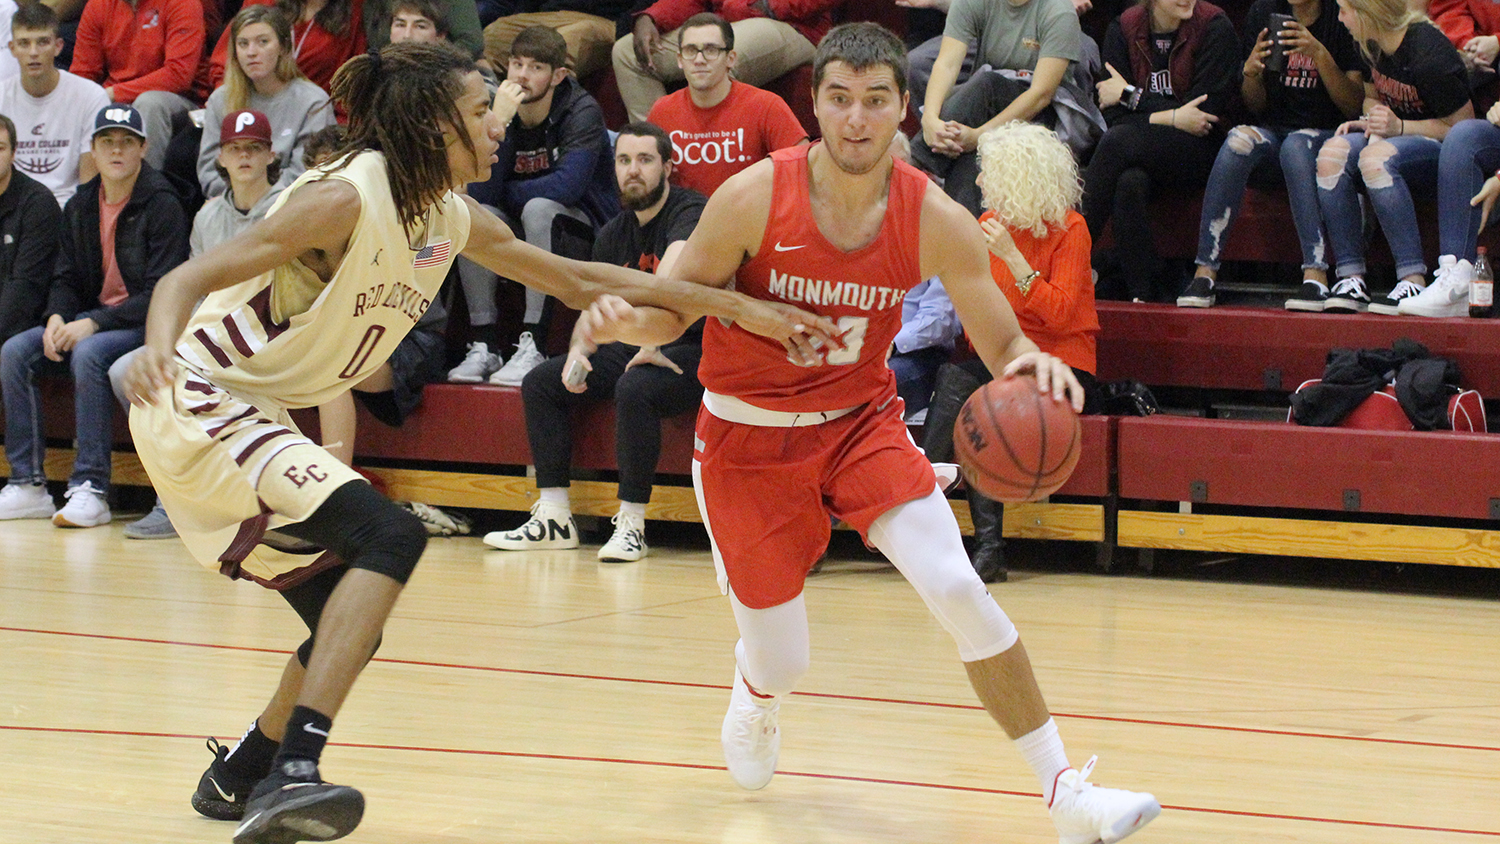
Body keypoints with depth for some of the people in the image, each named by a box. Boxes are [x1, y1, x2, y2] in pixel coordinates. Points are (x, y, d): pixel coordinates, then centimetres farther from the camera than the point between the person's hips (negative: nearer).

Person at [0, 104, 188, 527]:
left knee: (89, 353, -35)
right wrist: (57, 318, -10)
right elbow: (66, 279, 14)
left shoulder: (162, 206, -10)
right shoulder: (80, 207, 11)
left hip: (146, 327, -7)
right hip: (89, 321, 7)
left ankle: (91, 489, -35)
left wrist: (93, 324, -22)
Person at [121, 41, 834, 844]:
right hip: (196, 403, -9)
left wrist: (741, 309, 17)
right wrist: (159, 347, -48)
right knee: (389, 536, -26)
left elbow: (579, 279, 18)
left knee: (349, 622, 11)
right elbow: (188, 278, -25)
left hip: (250, 417, 9)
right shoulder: (345, 199, -20)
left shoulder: (452, 221, 6)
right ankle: (292, 774, -35)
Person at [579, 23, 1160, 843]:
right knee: (781, 664, 4)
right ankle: (754, 691, 46)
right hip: (750, 436, -1)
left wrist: (1031, 363, -32)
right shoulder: (754, 198, -20)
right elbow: (676, 308, -9)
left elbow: (1001, 344, -8)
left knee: (957, 589, -20)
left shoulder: (935, 221, -15)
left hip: (861, 421, 1)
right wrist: (622, 319, -32)